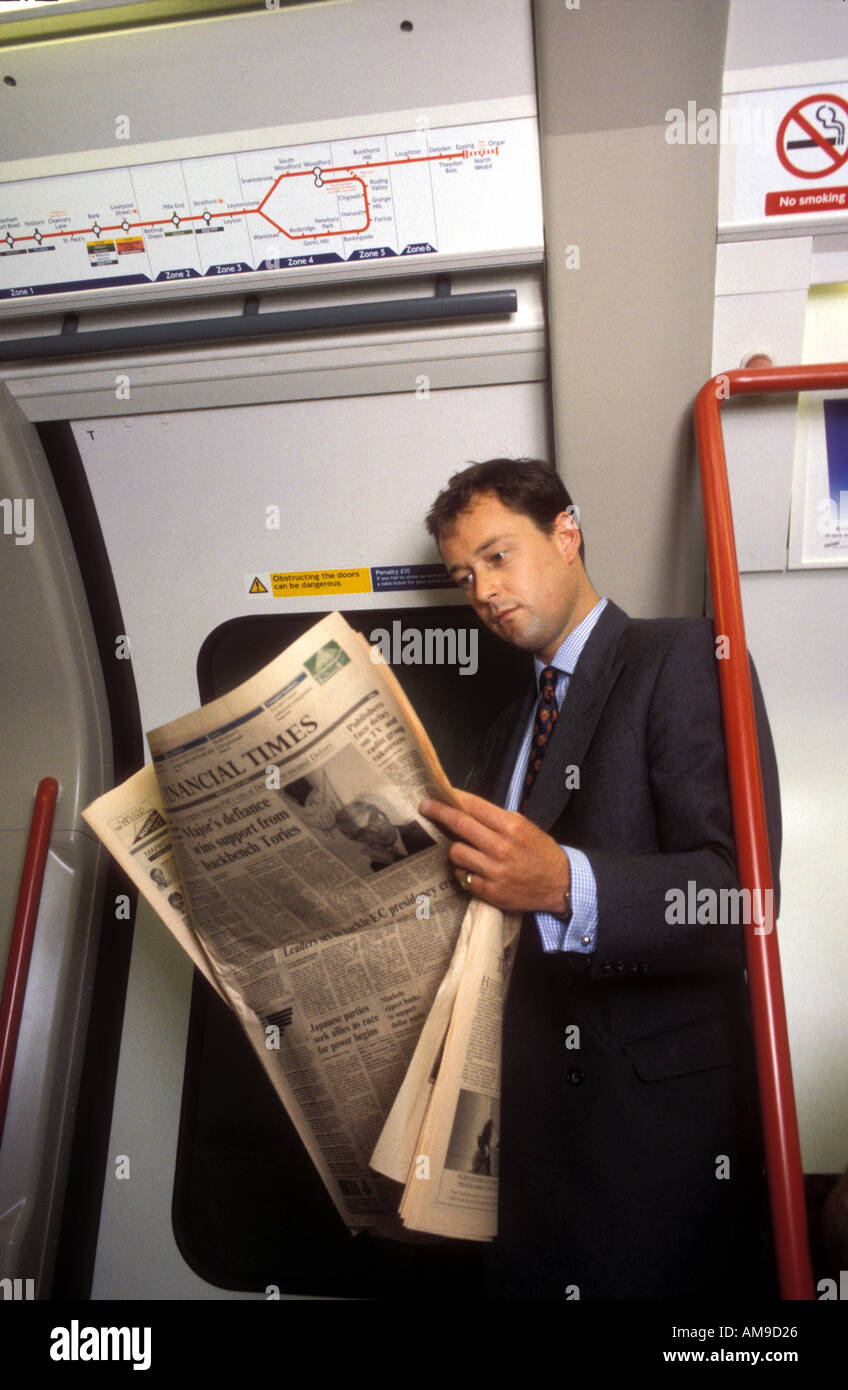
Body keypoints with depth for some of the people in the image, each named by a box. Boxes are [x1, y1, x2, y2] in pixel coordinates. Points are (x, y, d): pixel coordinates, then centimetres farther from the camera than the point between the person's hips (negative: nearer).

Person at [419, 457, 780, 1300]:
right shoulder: (510, 729, 16)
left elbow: (738, 895, -21)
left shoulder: (683, 658, -9)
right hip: (538, 1107, 7)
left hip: (664, 1107, -6)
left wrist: (565, 886, -34)